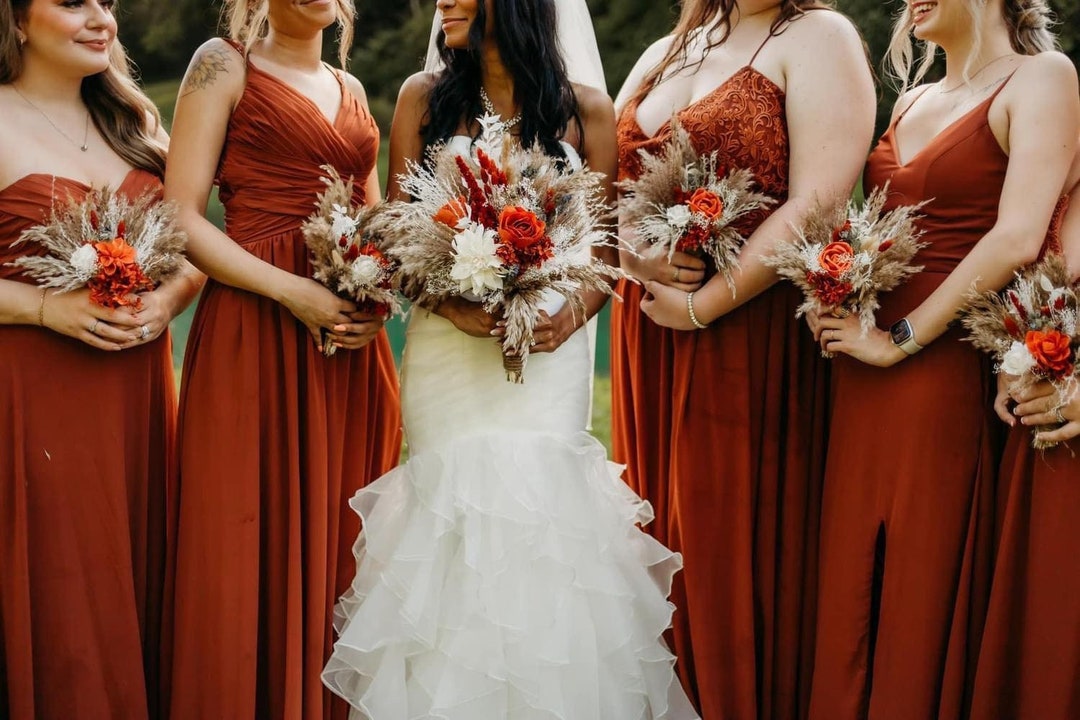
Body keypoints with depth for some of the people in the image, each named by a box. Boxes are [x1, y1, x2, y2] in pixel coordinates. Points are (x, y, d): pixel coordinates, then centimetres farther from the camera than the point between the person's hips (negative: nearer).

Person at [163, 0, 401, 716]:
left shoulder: (351, 88, 19)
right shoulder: (225, 64, 2)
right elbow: (182, 217, -6)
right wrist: (292, 291, -16)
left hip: (357, 341, 6)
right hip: (256, 333, -5)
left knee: (340, 541, 8)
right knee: (255, 543, -2)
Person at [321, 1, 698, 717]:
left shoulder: (587, 111, 2)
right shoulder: (425, 98, 4)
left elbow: (611, 246, 7)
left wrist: (575, 313, -12)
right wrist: (448, 303, -13)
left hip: (549, 350, -1)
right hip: (447, 350, 1)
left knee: (540, 508, -6)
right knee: (457, 509, -1)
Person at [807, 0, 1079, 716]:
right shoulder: (912, 100, 17)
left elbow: (1018, 239, -17)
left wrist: (901, 340, -14)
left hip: (945, 371, -6)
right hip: (861, 373, 7)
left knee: (922, 594, 1)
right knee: (851, 587, 8)